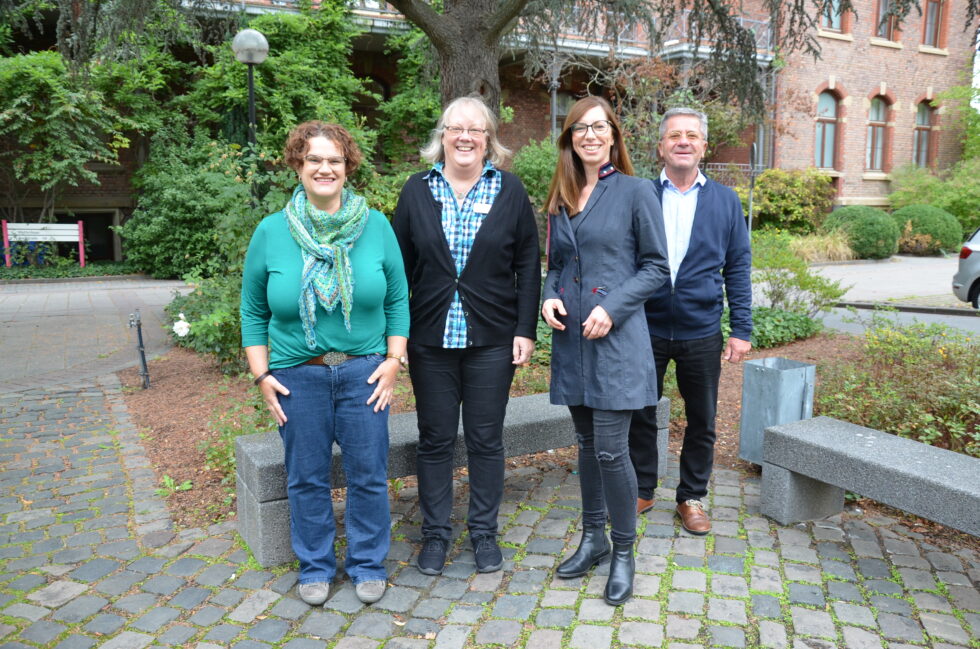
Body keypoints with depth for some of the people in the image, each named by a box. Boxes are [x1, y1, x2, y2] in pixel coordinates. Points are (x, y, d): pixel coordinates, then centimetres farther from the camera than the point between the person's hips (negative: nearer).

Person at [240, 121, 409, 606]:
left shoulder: (375, 225, -1)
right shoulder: (271, 231, -1)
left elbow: (398, 299, 4)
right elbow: (253, 312, 5)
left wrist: (394, 359, -4)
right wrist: (261, 375, -1)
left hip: (364, 371, 0)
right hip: (296, 376, 1)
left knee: (368, 474, 8)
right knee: (306, 478, 12)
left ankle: (368, 565, 29)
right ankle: (315, 567, 33)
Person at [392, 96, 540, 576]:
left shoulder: (509, 191, 2)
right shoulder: (418, 190, 3)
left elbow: (528, 264, 2)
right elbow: (400, 264, 3)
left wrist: (526, 330, -4)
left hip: (492, 339, 0)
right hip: (431, 338, 1)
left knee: (486, 440, 10)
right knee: (435, 440, 10)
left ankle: (484, 531, 27)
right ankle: (435, 532, 27)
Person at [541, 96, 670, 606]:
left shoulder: (635, 191, -3)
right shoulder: (561, 198, 12)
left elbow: (656, 266, -4)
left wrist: (611, 307, -15)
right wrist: (549, 297, -3)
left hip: (616, 339, -5)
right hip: (570, 339, 5)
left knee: (610, 450, -5)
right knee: (586, 444, 14)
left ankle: (623, 552, 16)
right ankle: (593, 538, 30)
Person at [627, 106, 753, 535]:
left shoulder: (725, 201, 5)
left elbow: (738, 268, 4)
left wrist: (741, 329, -1)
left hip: (701, 332, 1)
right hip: (645, 328, -1)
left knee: (702, 422, 11)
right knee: (640, 415, 11)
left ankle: (692, 497, 29)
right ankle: (641, 490, 30)